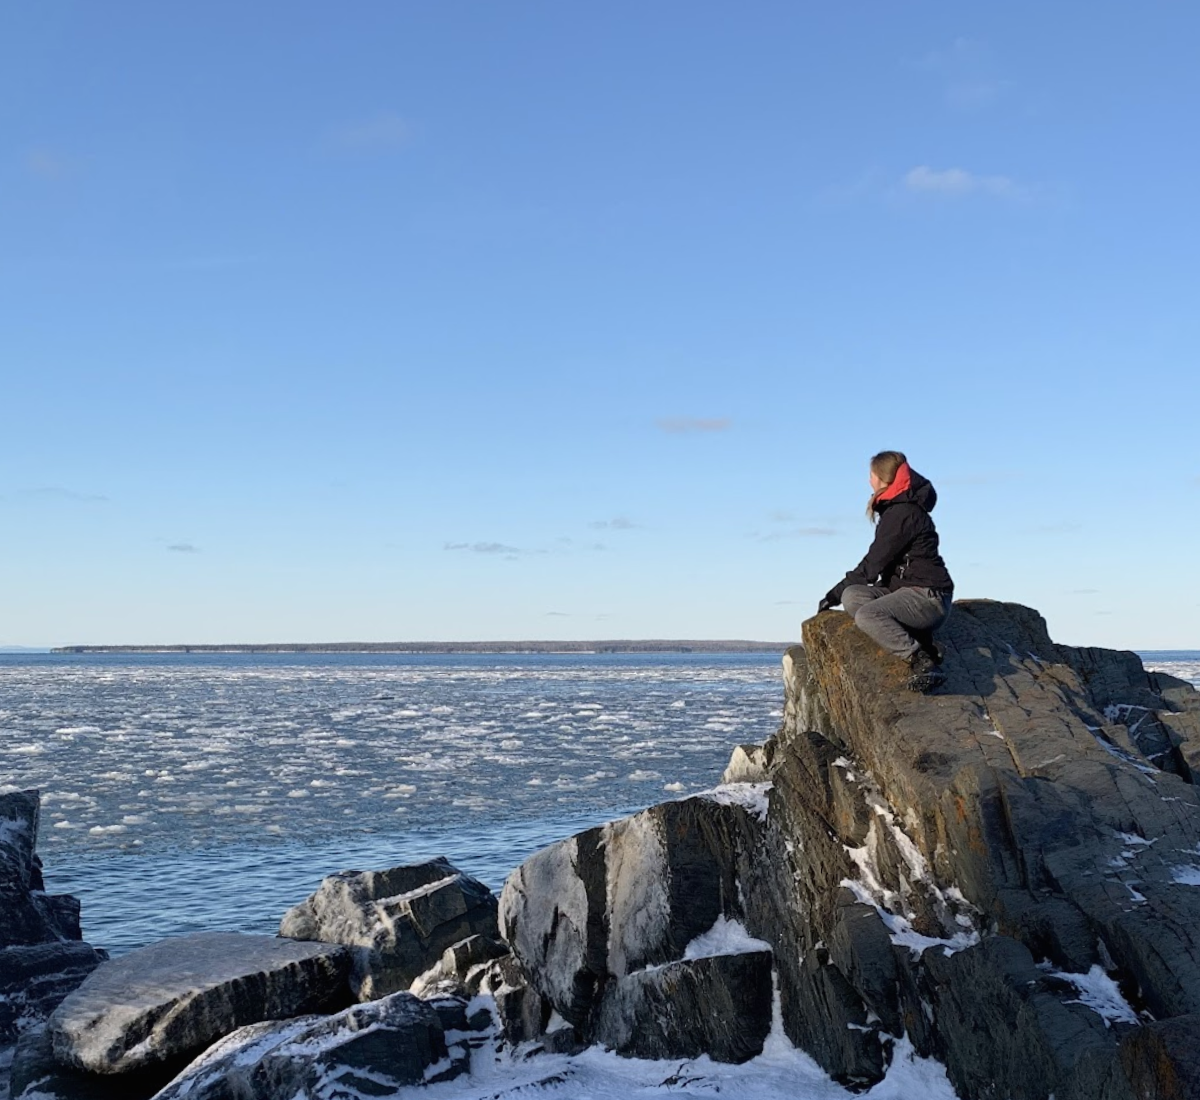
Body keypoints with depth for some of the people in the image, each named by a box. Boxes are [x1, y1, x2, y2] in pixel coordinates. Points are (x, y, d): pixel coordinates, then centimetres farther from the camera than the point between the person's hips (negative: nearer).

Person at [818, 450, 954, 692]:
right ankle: (919, 645, -17)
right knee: (852, 596, -12)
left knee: (867, 615, -31)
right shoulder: (894, 509, 18)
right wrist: (839, 592, 9)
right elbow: (878, 561, 20)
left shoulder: (903, 513, -14)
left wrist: (834, 593, -7)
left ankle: (923, 663, -28)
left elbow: (874, 563, -15)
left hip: (928, 596, -10)